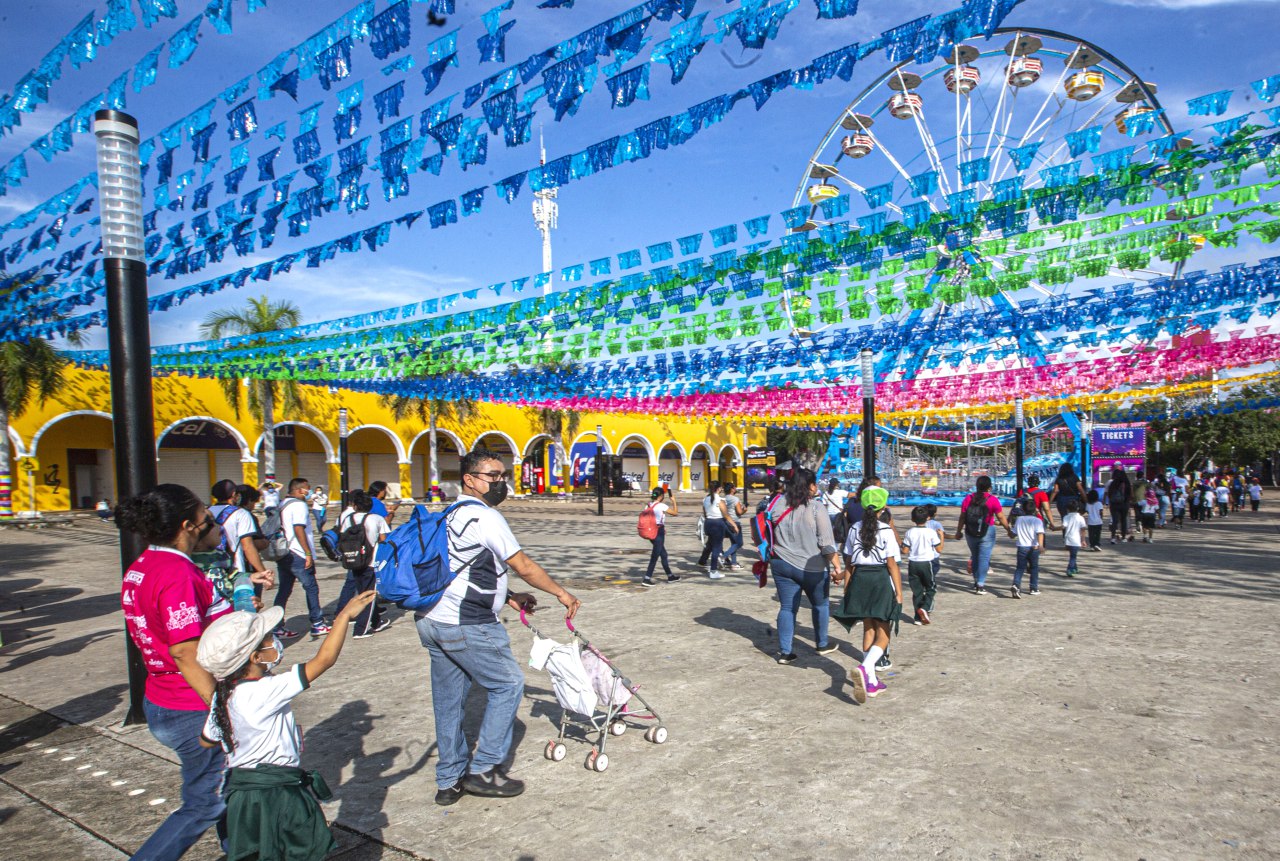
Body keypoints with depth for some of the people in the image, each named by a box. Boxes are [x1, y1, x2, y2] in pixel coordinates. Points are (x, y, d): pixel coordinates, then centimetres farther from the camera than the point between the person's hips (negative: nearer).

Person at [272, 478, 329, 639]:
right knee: (311, 588, 1)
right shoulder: (299, 505, -12)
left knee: (284, 590, 10)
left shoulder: (282, 505, 17)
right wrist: (309, 554, -21)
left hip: (282, 554, 9)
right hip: (297, 555, -9)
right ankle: (317, 625, 7)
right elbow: (298, 529, -21)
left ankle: (278, 627, 9)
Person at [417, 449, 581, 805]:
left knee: (449, 698, 16)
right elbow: (523, 566, -10)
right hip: (465, 625, -10)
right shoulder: (484, 516, -13)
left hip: (430, 619, 10)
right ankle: (484, 769, 9)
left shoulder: (453, 515, 17)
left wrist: (508, 596, 20)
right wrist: (561, 593, 2)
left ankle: (450, 780, 26)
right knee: (508, 683, 5)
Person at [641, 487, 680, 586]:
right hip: (659, 531, -8)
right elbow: (675, 513, -7)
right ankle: (647, 579, -2)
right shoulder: (662, 506, -16)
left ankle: (670, 576, 30)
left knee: (663, 554, 19)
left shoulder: (650, 504, 2)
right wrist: (674, 501, 1)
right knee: (655, 556, -1)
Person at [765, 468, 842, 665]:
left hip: (781, 565, 4)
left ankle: (785, 651, 9)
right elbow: (826, 542, -14)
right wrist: (837, 566, -8)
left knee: (787, 607, 9)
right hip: (811, 567, -4)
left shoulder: (778, 504, 1)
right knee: (820, 604, 18)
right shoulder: (815, 507, -13)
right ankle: (822, 644, 31)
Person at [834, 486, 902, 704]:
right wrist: (899, 592, -5)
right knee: (883, 635, 2)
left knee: (868, 631, 16)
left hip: (860, 580, 4)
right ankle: (865, 668, -24)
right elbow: (892, 565, -10)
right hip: (881, 580, -4)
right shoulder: (886, 530, -10)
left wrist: (847, 588, 13)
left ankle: (871, 681, 19)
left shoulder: (854, 529, 3)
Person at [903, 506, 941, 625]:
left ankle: (918, 617, 11)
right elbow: (939, 549, -3)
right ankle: (925, 608, -9)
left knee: (916, 591, 9)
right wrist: (941, 537, 10)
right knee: (931, 588, 14)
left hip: (913, 564, 2)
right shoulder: (931, 532, -9)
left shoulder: (910, 532, -3)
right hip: (927, 563, -2)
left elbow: (905, 550, -2)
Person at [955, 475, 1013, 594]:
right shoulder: (992, 500, -9)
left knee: (974, 556, 18)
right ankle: (980, 585, -2)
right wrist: (1009, 531, 7)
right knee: (984, 558, 1)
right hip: (987, 532, -3)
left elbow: (962, 517, 3)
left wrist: (958, 531, 13)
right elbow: (1001, 518, -5)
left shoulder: (968, 499, 0)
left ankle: (976, 582, 27)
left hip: (970, 532, 3)